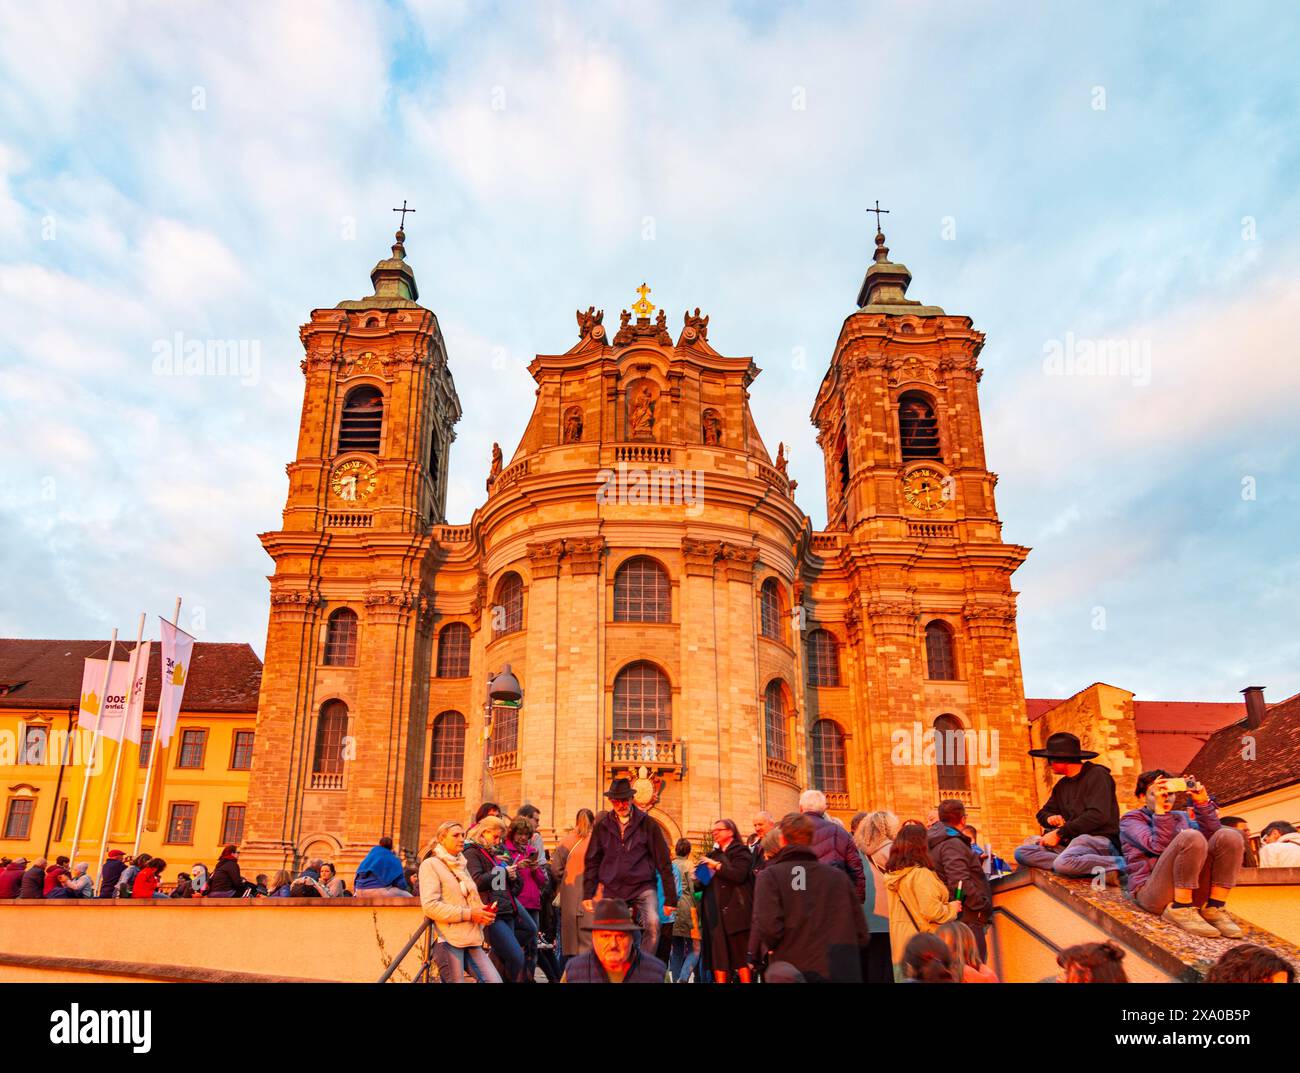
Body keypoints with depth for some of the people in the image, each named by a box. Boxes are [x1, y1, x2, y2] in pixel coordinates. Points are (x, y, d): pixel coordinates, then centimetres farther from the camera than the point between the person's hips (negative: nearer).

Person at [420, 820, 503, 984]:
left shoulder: (462, 865, 22)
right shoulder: (430, 865, -2)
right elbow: (430, 906, -13)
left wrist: (484, 912, 7)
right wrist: (468, 914, -15)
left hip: (471, 940, 7)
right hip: (448, 941, -7)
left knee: (495, 980, -6)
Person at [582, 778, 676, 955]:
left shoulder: (648, 824, 0)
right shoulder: (602, 826, 6)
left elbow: (663, 862, 1)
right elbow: (592, 862, 12)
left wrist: (670, 898, 0)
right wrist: (588, 894, 5)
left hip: (642, 887, -2)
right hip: (612, 890, 3)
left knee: (652, 924, -25)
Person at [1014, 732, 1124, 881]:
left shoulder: (1096, 775, -4)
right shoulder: (1062, 785, 21)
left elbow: (1097, 816, -16)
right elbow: (1043, 813, 28)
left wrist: (1059, 833, -14)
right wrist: (1050, 818, 1)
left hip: (1100, 839, -9)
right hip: (1071, 841, 9)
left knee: (1063, 863, -38)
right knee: (1021, 852, -12)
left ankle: (1116, 864, -17)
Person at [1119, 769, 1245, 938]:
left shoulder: (1181, 817, 25)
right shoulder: (1131, 819, 9)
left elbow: (1213, 835, 5)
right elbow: (1158, 847, -12)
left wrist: (1202, 803, -1)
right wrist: (1159, 808, -13)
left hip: (1191, 890, 6)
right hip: (1151, 891, -6)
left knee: (1229, 835, -11)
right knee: (1191, 837, -29)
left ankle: (1214, 909, -12)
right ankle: (1180, 911, -21)